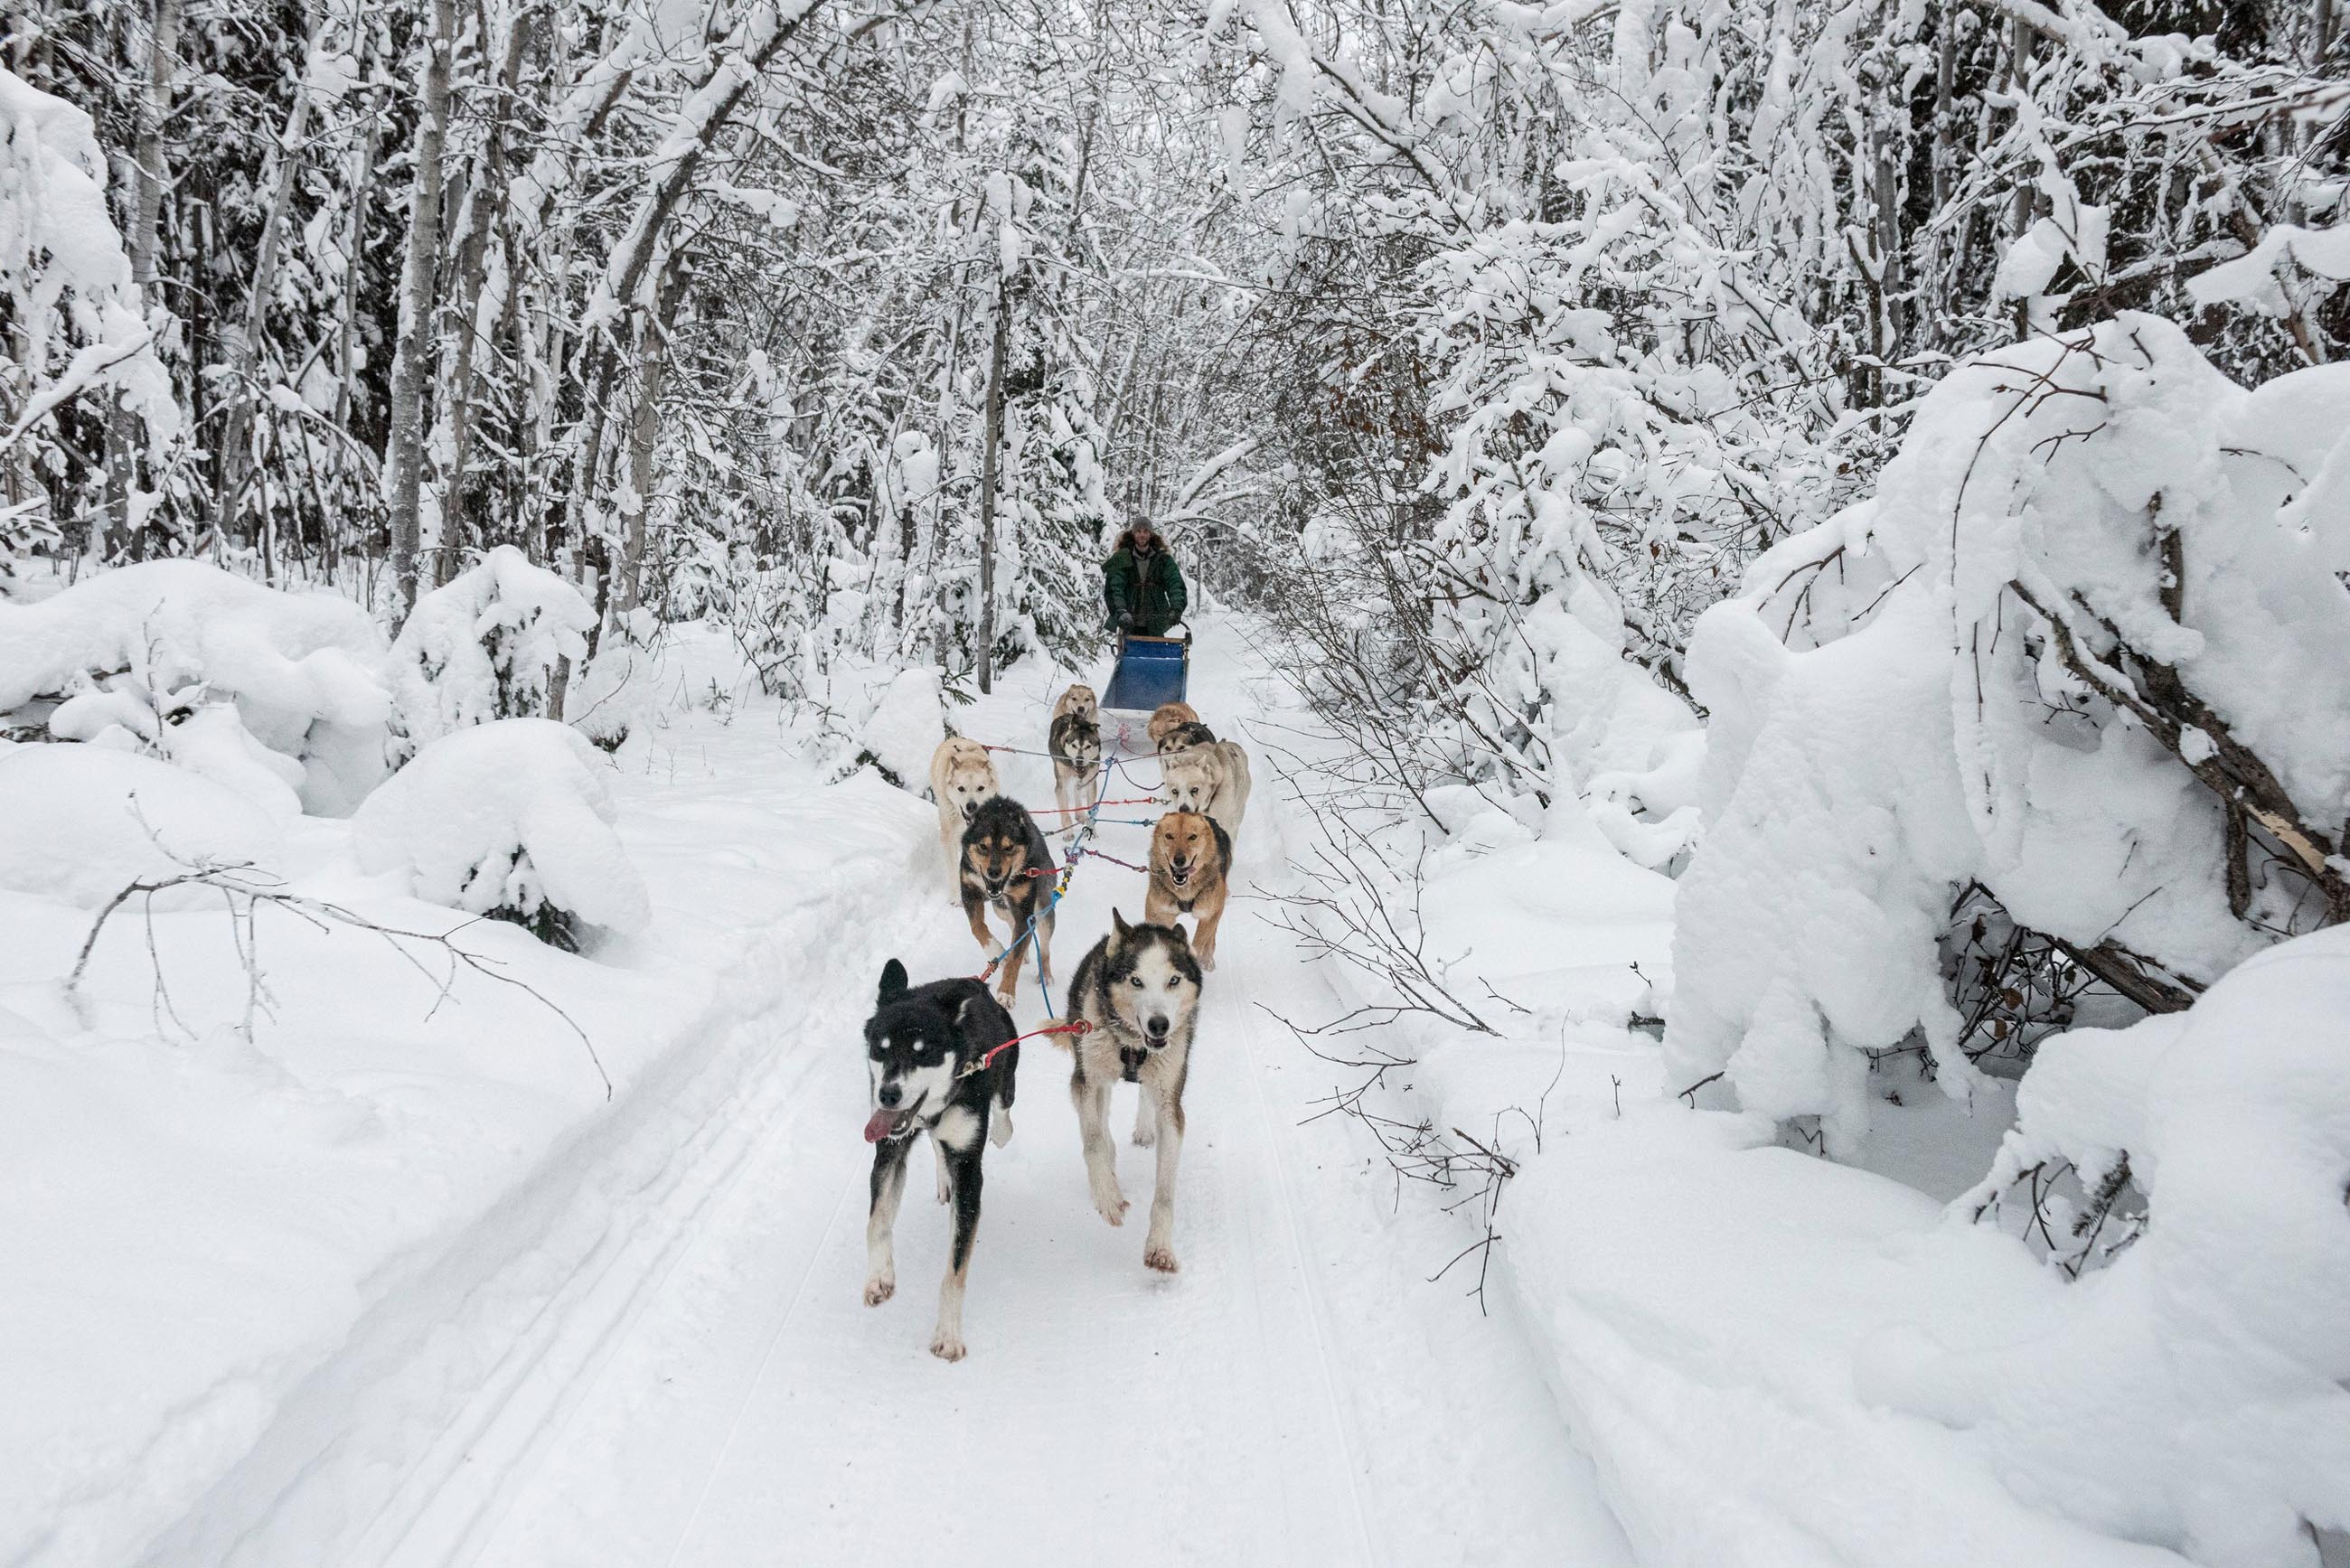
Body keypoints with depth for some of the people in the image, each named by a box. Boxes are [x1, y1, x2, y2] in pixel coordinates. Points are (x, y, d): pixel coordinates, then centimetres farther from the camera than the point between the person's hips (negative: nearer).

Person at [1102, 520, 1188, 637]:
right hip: (1129, 623, -1)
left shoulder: (1163, 559, 6)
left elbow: (1175, 584, -6)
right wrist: (1120, 612, -26)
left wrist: (1176, 608, -25)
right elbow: (1114, 589, -8)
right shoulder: (1121, 559, 3)